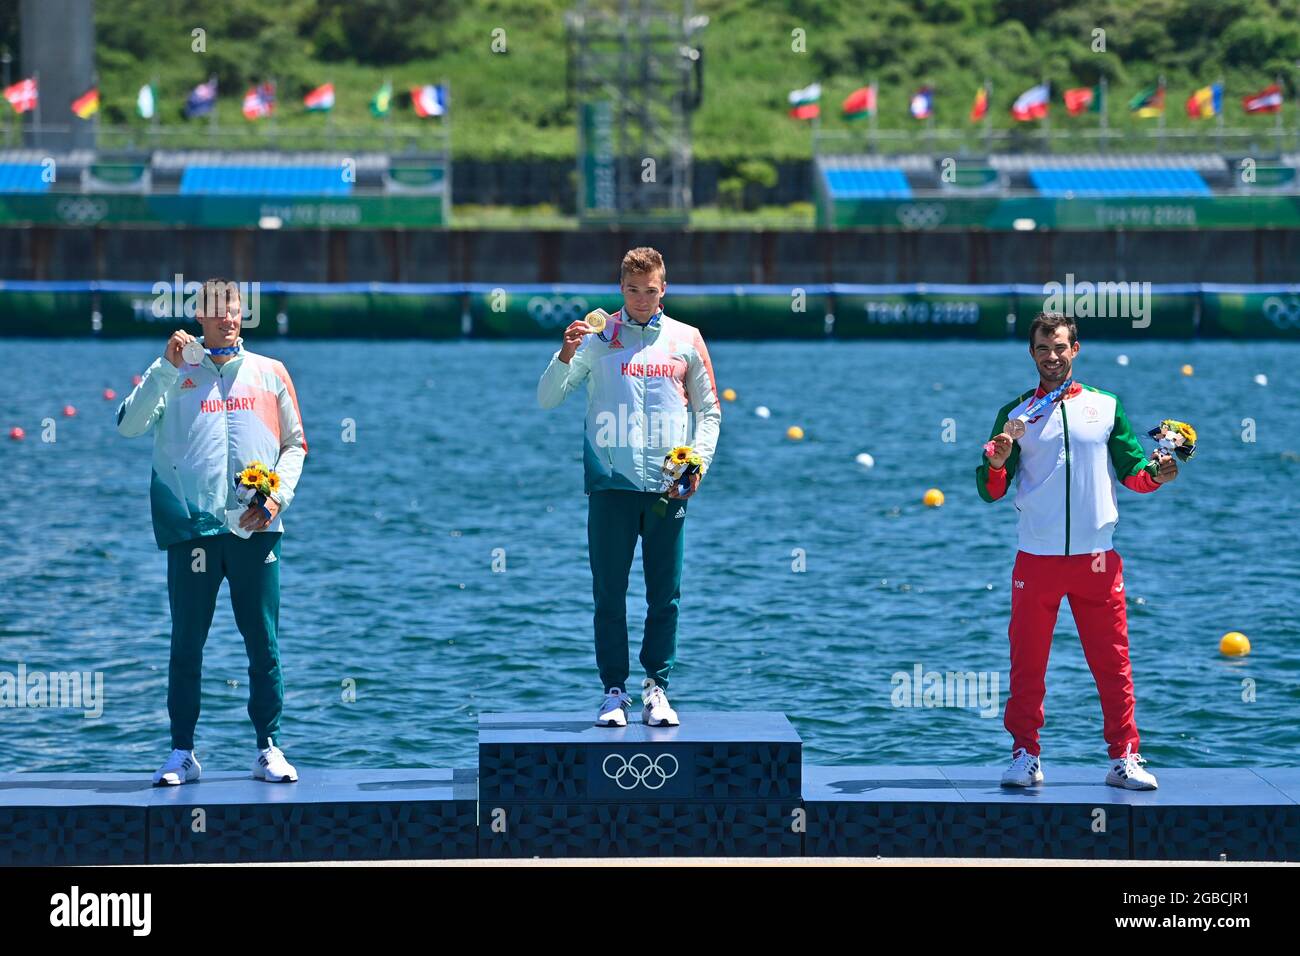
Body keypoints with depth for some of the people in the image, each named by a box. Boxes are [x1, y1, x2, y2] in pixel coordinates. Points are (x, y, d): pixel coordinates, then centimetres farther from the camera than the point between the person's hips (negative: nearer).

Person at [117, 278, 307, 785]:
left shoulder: (270, 373, 11)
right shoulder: (176, 375, 7)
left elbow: (295, 444, 12)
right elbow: (129, 424, -6)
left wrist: (278, 495, -4)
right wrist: (166, 367, -13)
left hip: (255, 528, 1)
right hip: (193, 526, -1)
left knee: (264, 643, 3)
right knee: (187, 644, 2)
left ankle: (267, 748, 10)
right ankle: (181, 753, 7)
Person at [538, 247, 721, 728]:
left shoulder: (685, 339, 9)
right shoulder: (596, 337, 6)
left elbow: (709, 409, 13)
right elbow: (547, 399, 5)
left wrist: (698, 462, -1)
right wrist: (566, 354, -12)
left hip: (668, 487, 1)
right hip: (611, 484, -1)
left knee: (665, 595, 2)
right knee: (609, 594, -1)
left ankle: (656, 689, 10)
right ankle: (614, 691, 5)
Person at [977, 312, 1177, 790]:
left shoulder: (1106, 406, 9)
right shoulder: (1016, 414, 7)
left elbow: (1130, 471, 11)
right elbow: (991, 492, 6)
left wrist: (1155, 474, -11)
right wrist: (996, 462, -15)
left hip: (1096, 560, 0)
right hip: (1037, 559, 0)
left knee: (1112, 662, 0)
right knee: (1027, 664, 1)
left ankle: (1124, 758, 5)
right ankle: (1025, 756, 9)